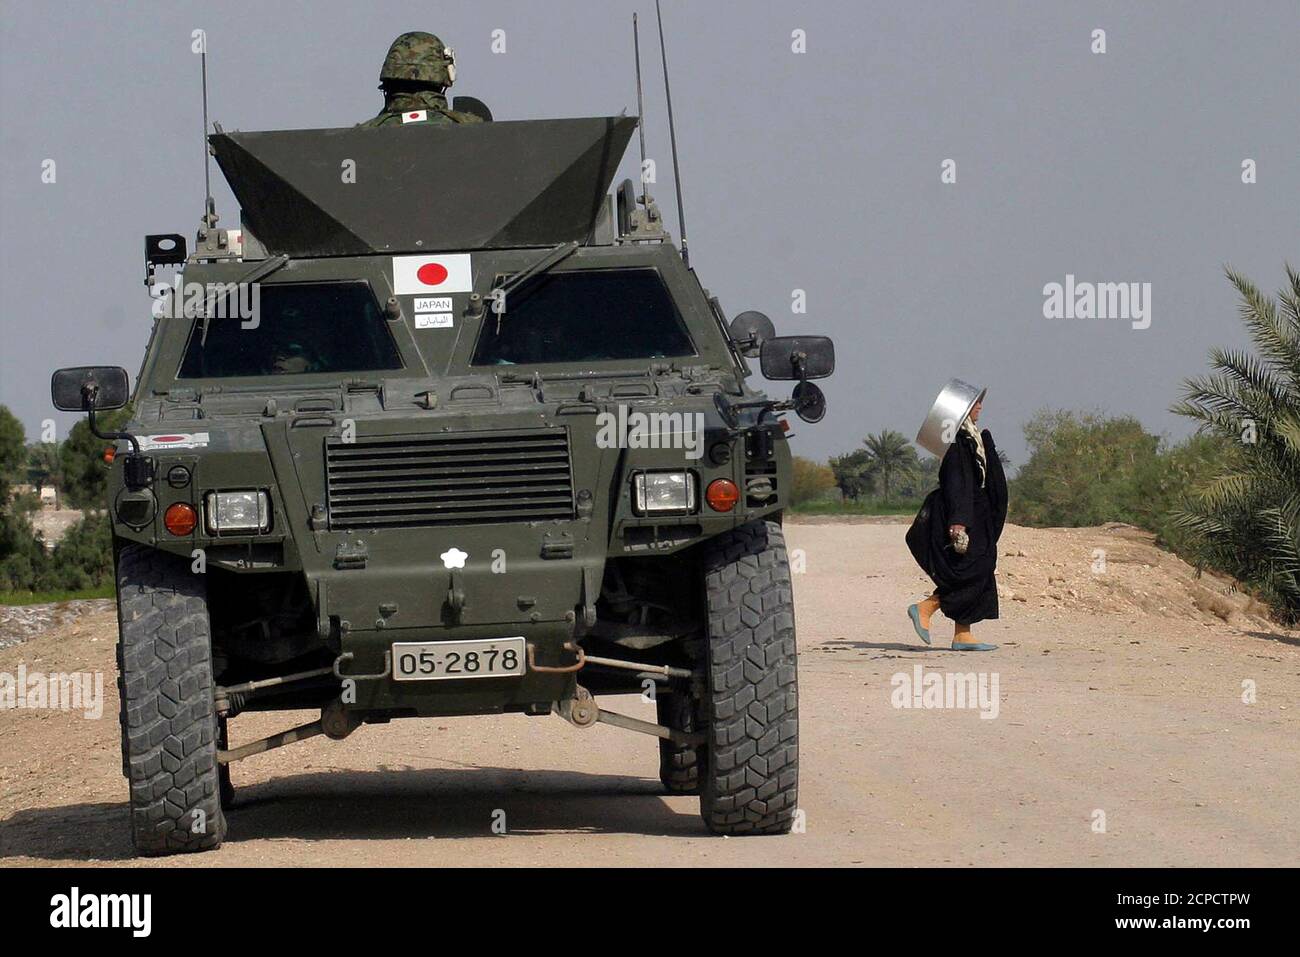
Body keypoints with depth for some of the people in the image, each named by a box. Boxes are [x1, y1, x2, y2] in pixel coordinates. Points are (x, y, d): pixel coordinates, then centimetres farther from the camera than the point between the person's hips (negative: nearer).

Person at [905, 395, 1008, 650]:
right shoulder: (957, 437, -13)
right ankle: (925, 609, -8)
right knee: (974, 571, -14)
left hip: (975, 512, 10)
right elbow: (954, 479, -20)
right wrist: (958, 520, -26)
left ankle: (962, 635, 4)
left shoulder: (973, 436, 18)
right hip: (962, 512, -10)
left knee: (978, 573, 6)